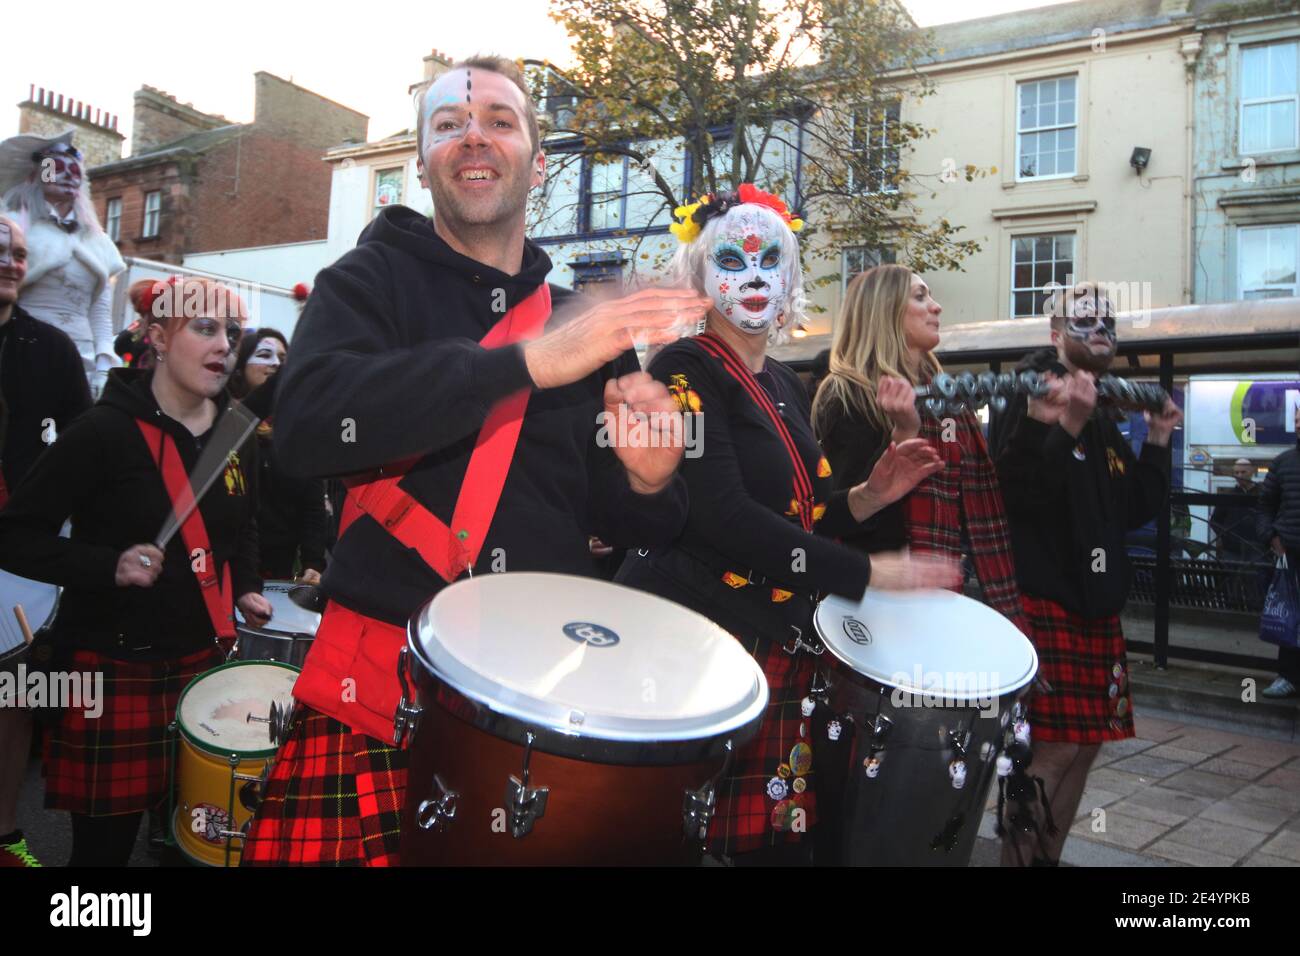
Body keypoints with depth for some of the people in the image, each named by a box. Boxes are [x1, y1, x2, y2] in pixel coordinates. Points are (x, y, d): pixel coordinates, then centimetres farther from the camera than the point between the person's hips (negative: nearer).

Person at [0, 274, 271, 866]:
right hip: (113, 666, -5)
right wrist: (110, 566, -23)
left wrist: (245, 589, 8)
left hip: (202, 659, 5)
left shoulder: (237, 441, 7)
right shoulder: (105, 432, -12)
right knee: (106, 842, 4)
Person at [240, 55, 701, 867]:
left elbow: (623, 523, 13)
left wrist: (647, 482, -12)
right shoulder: (370, 281, 0)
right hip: (382, 678, -2)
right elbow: (307, 424, -21)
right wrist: (527, 360, -27)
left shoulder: (588, 321, 10)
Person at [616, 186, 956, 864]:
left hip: (784, 649, 7)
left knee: (781, 837, 8)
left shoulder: (788, 387, 15)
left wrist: (870, 497, 4)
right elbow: (725, 518, -21)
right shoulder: (685, 370, -8)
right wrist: (870, 572, -17)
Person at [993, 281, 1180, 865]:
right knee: (1054, 747, -9)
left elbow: (1134, 511, 17)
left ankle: (1048, 856, 25)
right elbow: (1019, 493, -21)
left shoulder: (1106, 420, 18)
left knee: (1085, 742, 12)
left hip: (1096, 605, 9)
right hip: (1044, 601, -9)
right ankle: (1017, 856, 4)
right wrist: (1064, 428, -31)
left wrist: (1158, 443, 11)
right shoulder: (1035, 397, -8)